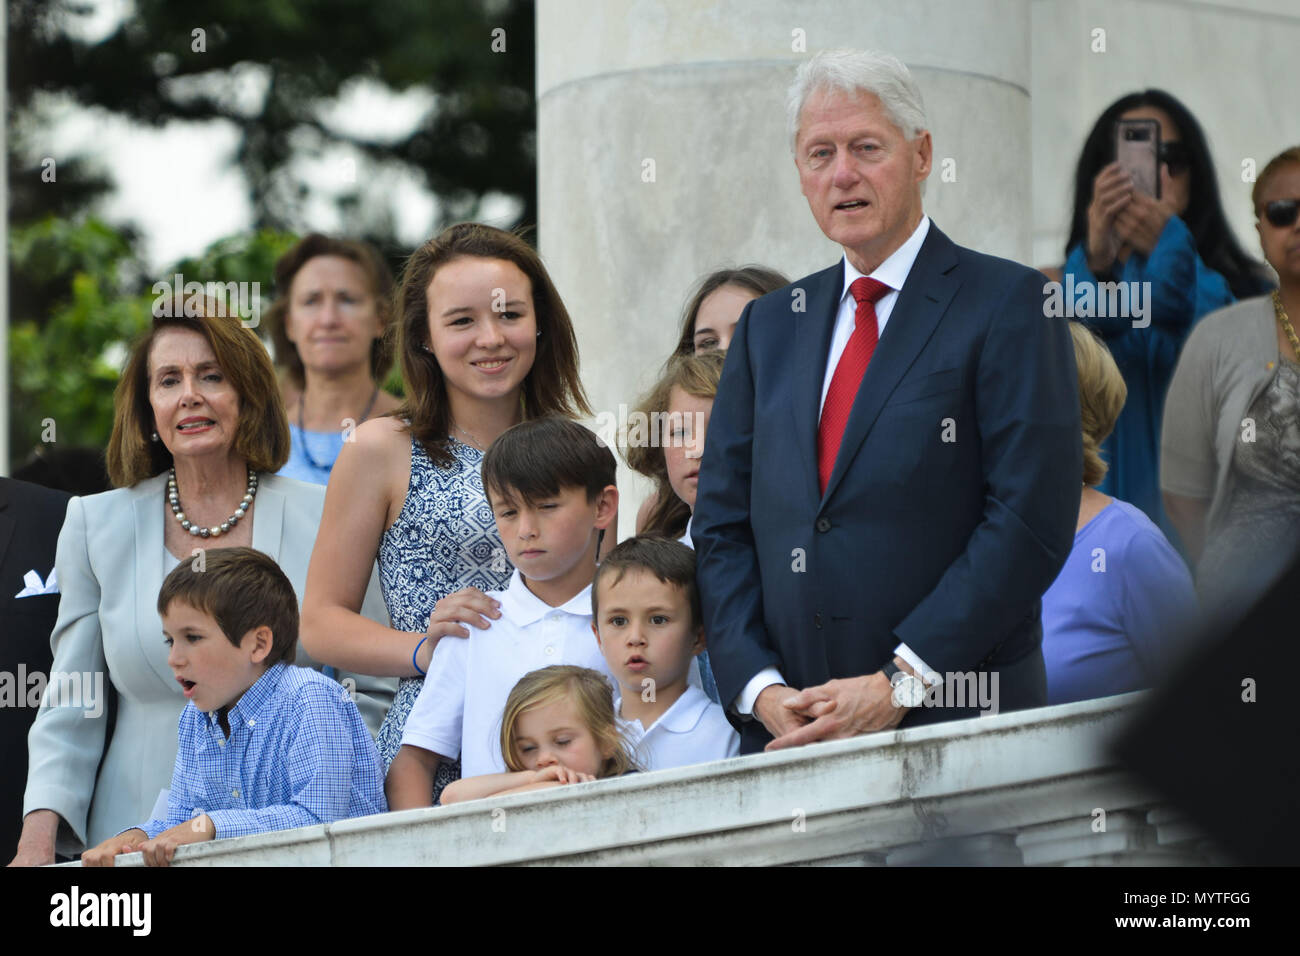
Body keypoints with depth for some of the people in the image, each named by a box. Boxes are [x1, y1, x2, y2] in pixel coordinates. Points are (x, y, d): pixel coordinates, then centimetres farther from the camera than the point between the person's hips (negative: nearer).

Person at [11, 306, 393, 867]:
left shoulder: (325, 519, 6)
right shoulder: (95, 525, 9)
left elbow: (370, 693, 10)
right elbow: (70, 714, 10)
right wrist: (37, 844, -3)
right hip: (137, 838, 1)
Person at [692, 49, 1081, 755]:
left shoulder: (1007, 305, -2)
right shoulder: (768, 326, 16)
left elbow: (1032, 519, -11)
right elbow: (722, 523, 13)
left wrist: (901, 684, -15)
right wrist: (760, 687, -4)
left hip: (957, 726, -4)